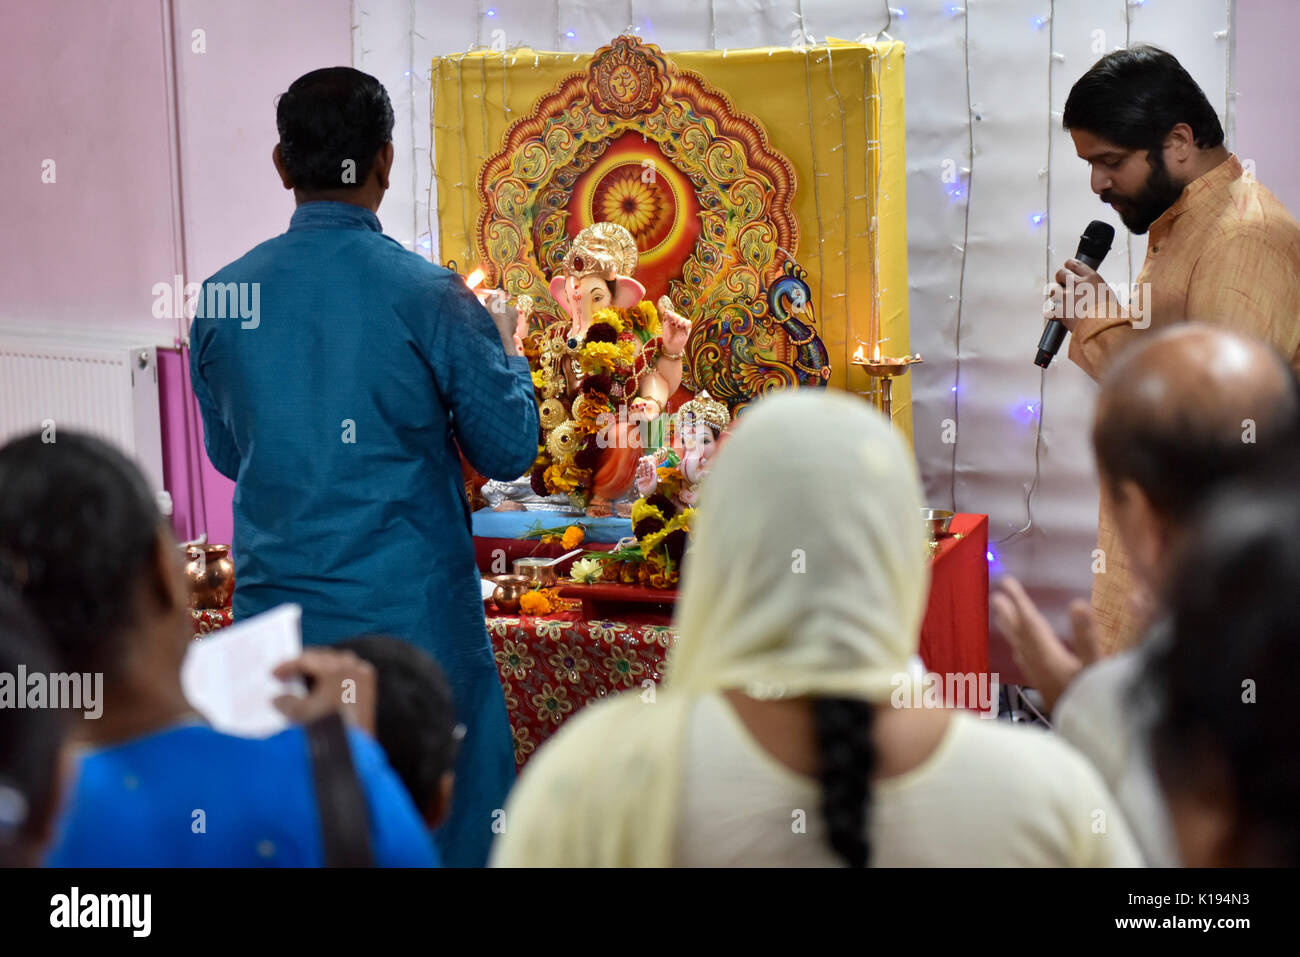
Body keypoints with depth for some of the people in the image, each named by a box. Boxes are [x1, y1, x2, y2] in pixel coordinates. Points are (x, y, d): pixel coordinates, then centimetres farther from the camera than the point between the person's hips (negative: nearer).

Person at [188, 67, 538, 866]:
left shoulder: (223, 298, 0)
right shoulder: (427, 296, -11)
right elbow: (509, 449, -4)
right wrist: (507, 351, 13)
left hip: (273, 614, 4)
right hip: (412, 619, -4)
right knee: (453, 823, 7)